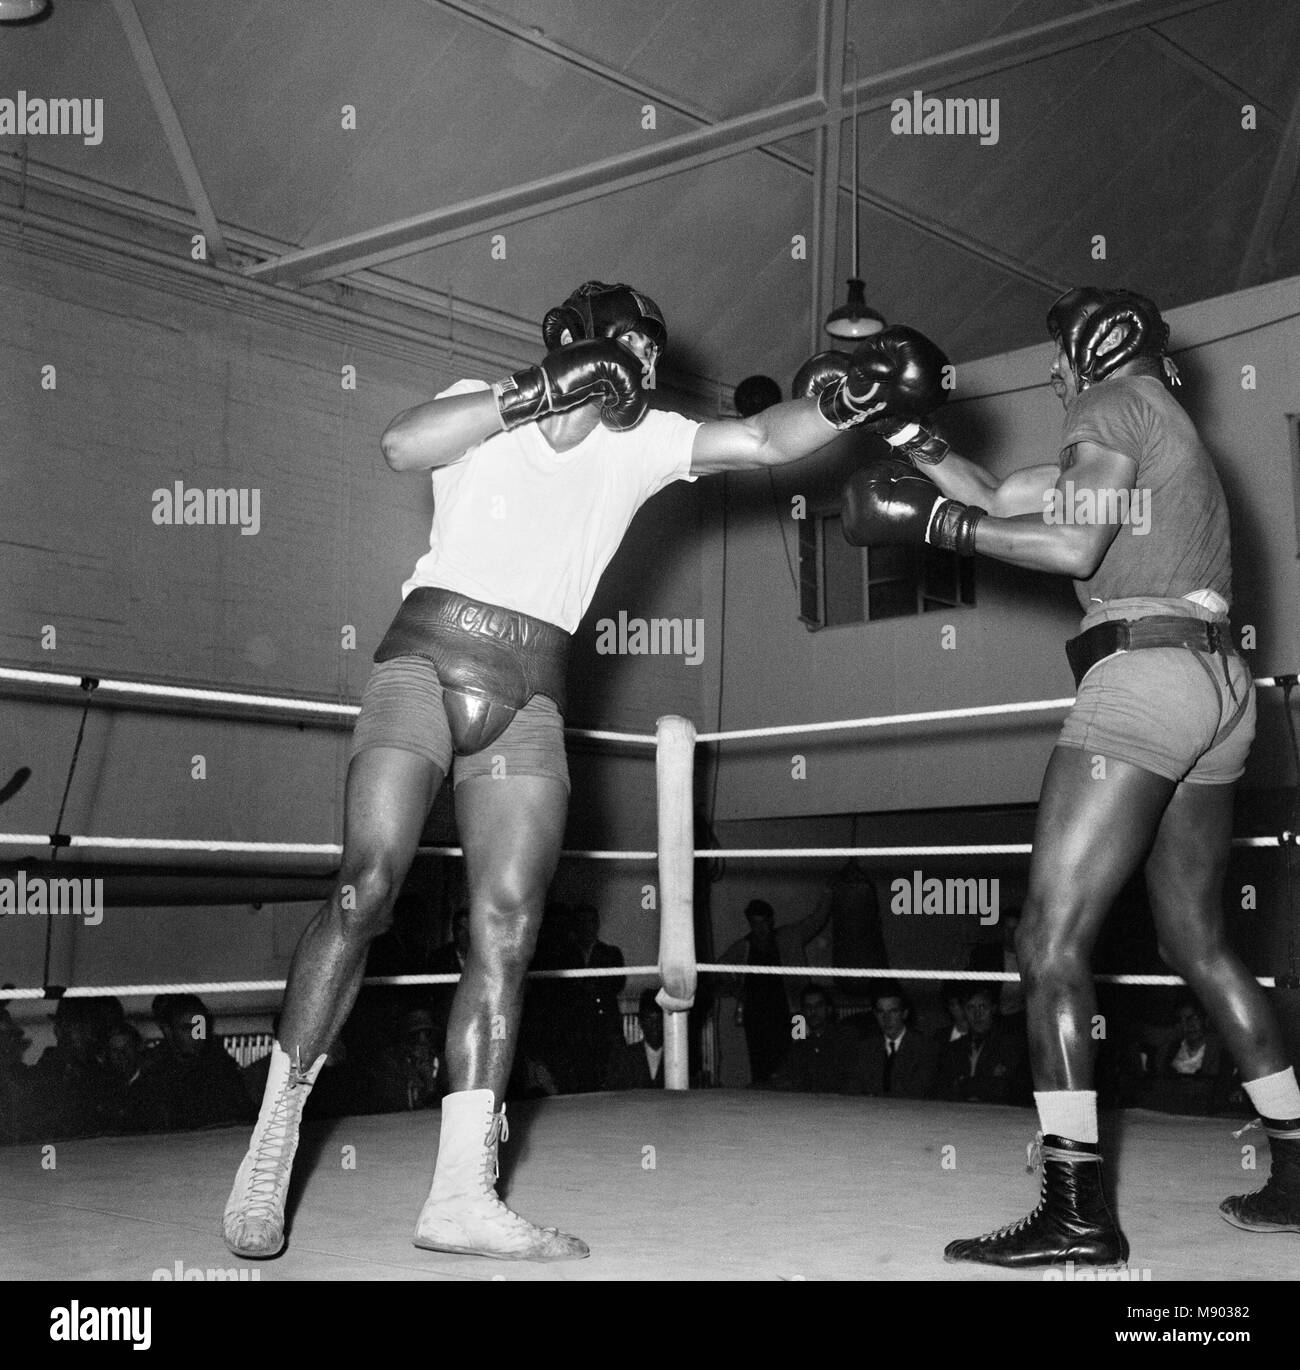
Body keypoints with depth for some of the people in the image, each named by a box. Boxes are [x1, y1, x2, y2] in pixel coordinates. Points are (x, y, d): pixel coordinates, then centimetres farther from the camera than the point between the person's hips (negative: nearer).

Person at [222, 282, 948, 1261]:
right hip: (427, 658, -3)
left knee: (509, 926, -8)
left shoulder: (641, 442, 11)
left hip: (530, 699, 3)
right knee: (369, 885, -17)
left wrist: (855, 393, -17)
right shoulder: (482, 406, 5)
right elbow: (402, 446, -16)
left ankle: (463, 1191, -6)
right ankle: (271, 1145, -5)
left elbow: (768, 440, 0)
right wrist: (535, 395, -21)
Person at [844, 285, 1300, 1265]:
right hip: (1217, 682, 10)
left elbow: (1072, 548, -14)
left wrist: (933, 522, -8)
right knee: (1199, 943, 17)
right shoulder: (1157, 420, 27)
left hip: (1143, 670, -10)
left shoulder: (1117, 400, 0)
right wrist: (905, 432, 17)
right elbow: (999, 496, 23)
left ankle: (1078, 1212, -14)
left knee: (1050, 942, -11)